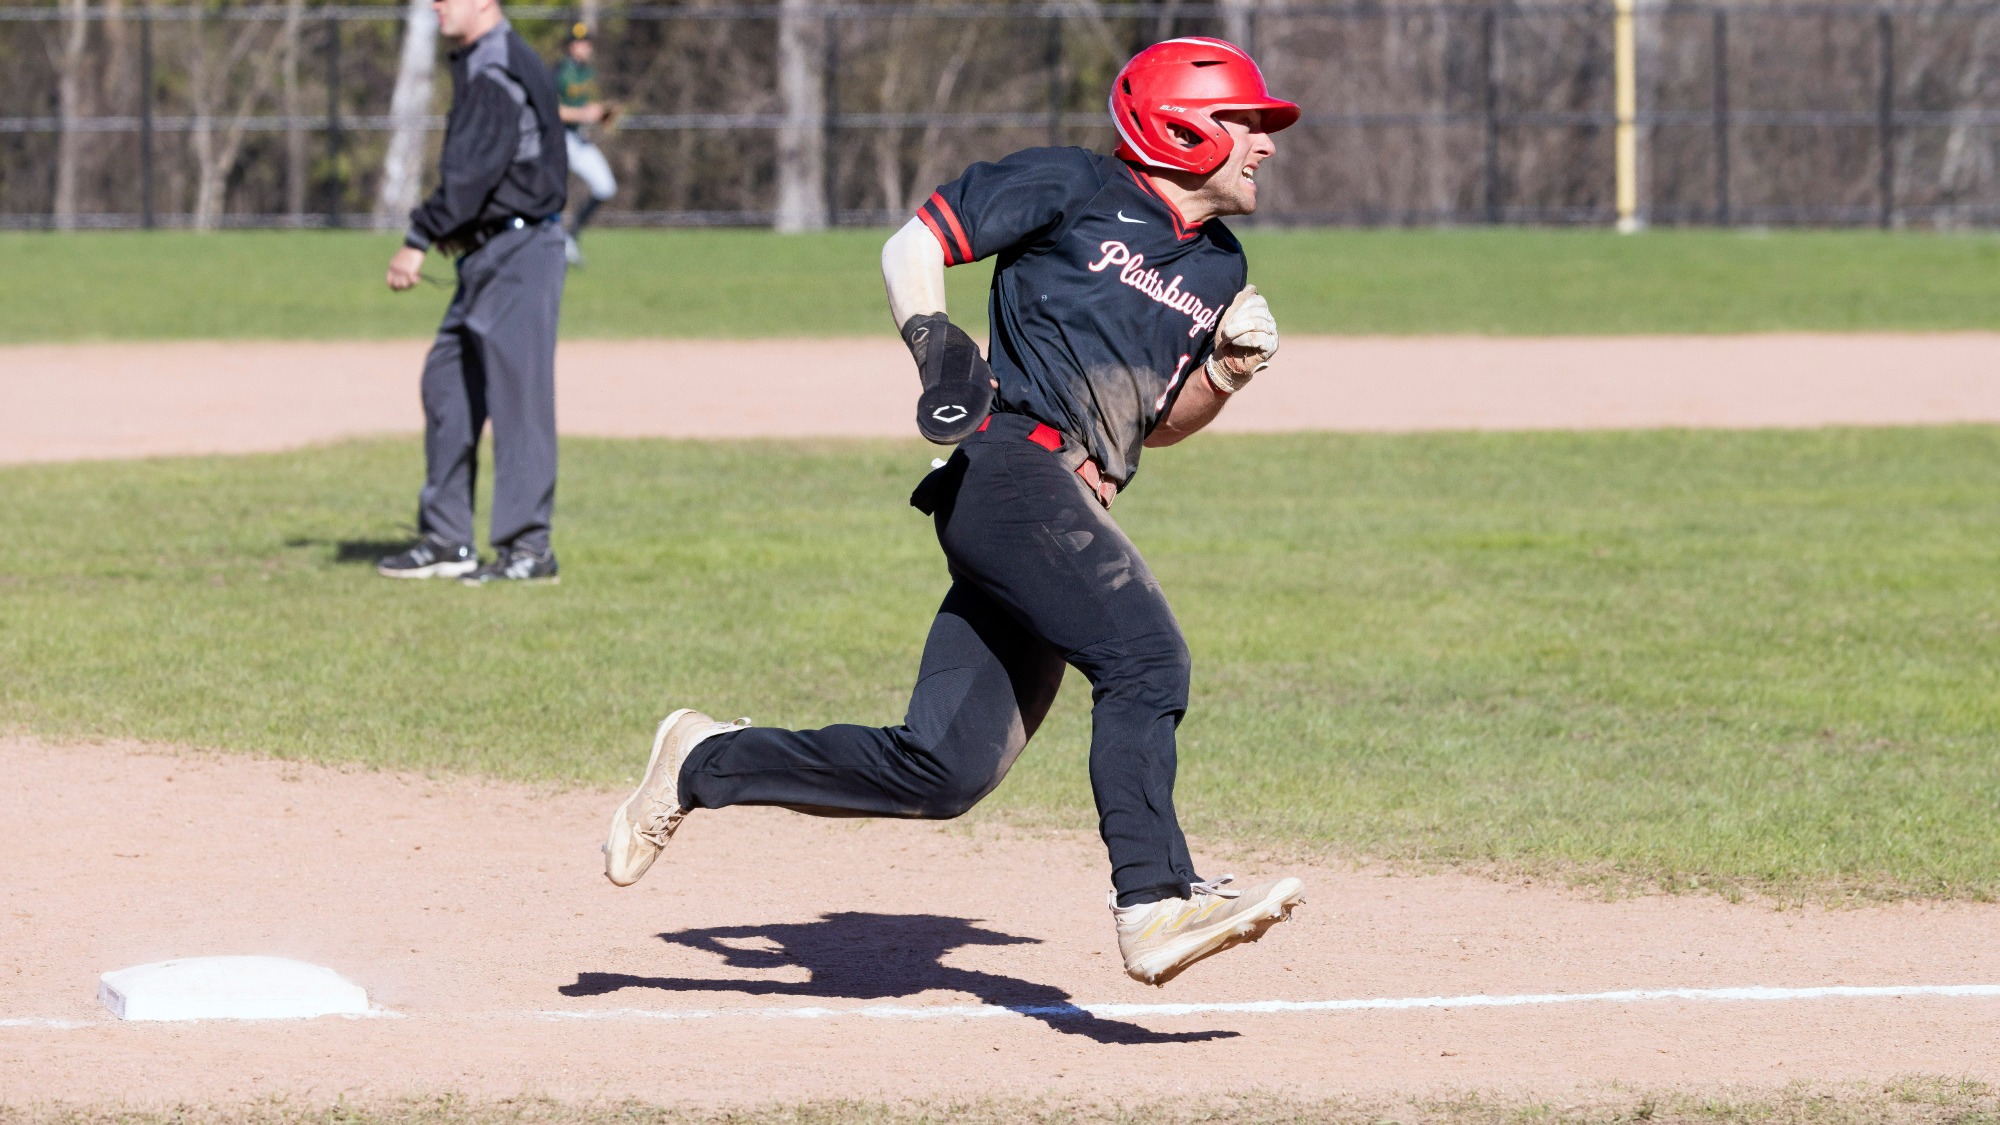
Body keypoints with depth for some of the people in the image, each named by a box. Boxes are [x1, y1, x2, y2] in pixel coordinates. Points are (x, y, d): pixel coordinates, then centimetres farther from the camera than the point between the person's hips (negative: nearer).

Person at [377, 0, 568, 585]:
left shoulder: (498, 70, -16)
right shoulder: (476, 64, 16)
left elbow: (471, 169, -23)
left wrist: (419, 240, -24)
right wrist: (456, 229, 13)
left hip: (519, 252, -11)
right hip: (488, 255, 11)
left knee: (516, 390, -8)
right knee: (447, 382, 12)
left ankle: (528, 548, -6)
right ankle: (446, 540, 17)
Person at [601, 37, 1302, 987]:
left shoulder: (1218, 268, 24)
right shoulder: (1072, 189, 4)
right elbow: (910, 248, 5)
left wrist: (1227, 373, 9)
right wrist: (936, 343, -12)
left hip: (1072, 513, 8)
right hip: (1011, 468, -8)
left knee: (945, 770, 0)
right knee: (1143, 654, -27)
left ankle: (703, 763, 15)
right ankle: (1153, 903, -32)